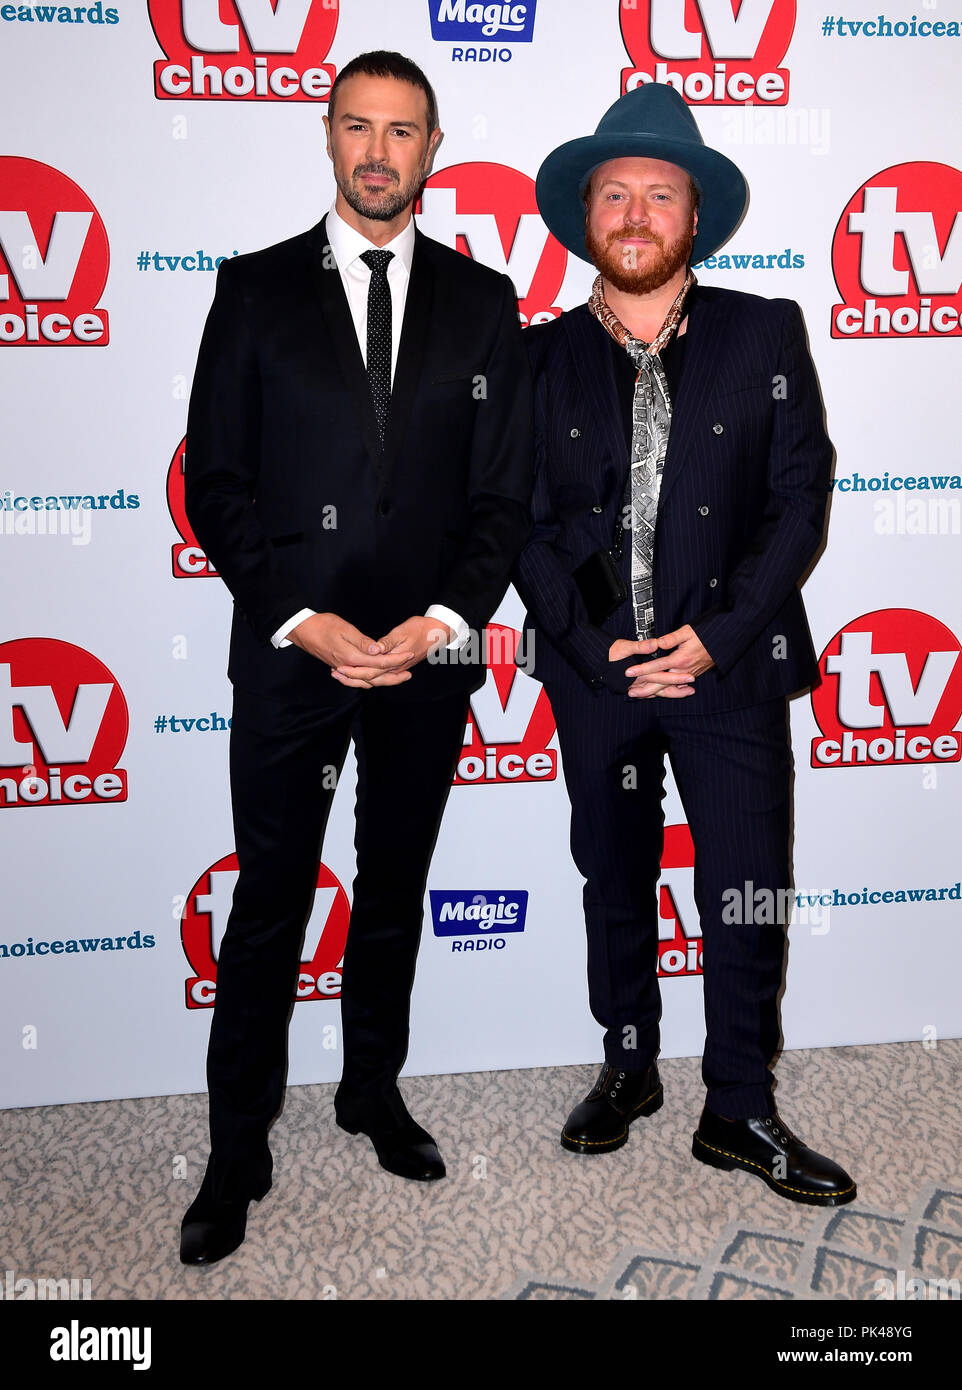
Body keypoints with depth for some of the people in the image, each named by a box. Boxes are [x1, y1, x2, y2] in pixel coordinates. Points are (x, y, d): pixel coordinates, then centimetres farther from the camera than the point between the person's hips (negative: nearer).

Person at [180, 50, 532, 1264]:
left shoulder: (481, 301, 7)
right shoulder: (256, 289, 3)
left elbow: (503, 492, 4)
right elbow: (215, 481, -2)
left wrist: (446, 620, -11)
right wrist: (300, 622, -13)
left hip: (428, 655, 2)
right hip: (289, 651, -2)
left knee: (396, 892, 16)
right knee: (267, 907, 5)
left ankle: (374, 1091, 37)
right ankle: (238, 1152, 21)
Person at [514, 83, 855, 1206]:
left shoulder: (765, 334, 2)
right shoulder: (542, 356, 4)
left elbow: (799, 500, -2)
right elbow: (524, 523, 2)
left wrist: (716, 635, -13)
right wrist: (599, 648, -9)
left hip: (730, 666, -1)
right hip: (594, 671, 2)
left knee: (746, 900, 3)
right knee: (614, 883, 15)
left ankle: (738, 1113, 21)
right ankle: (628, 1067, 35)